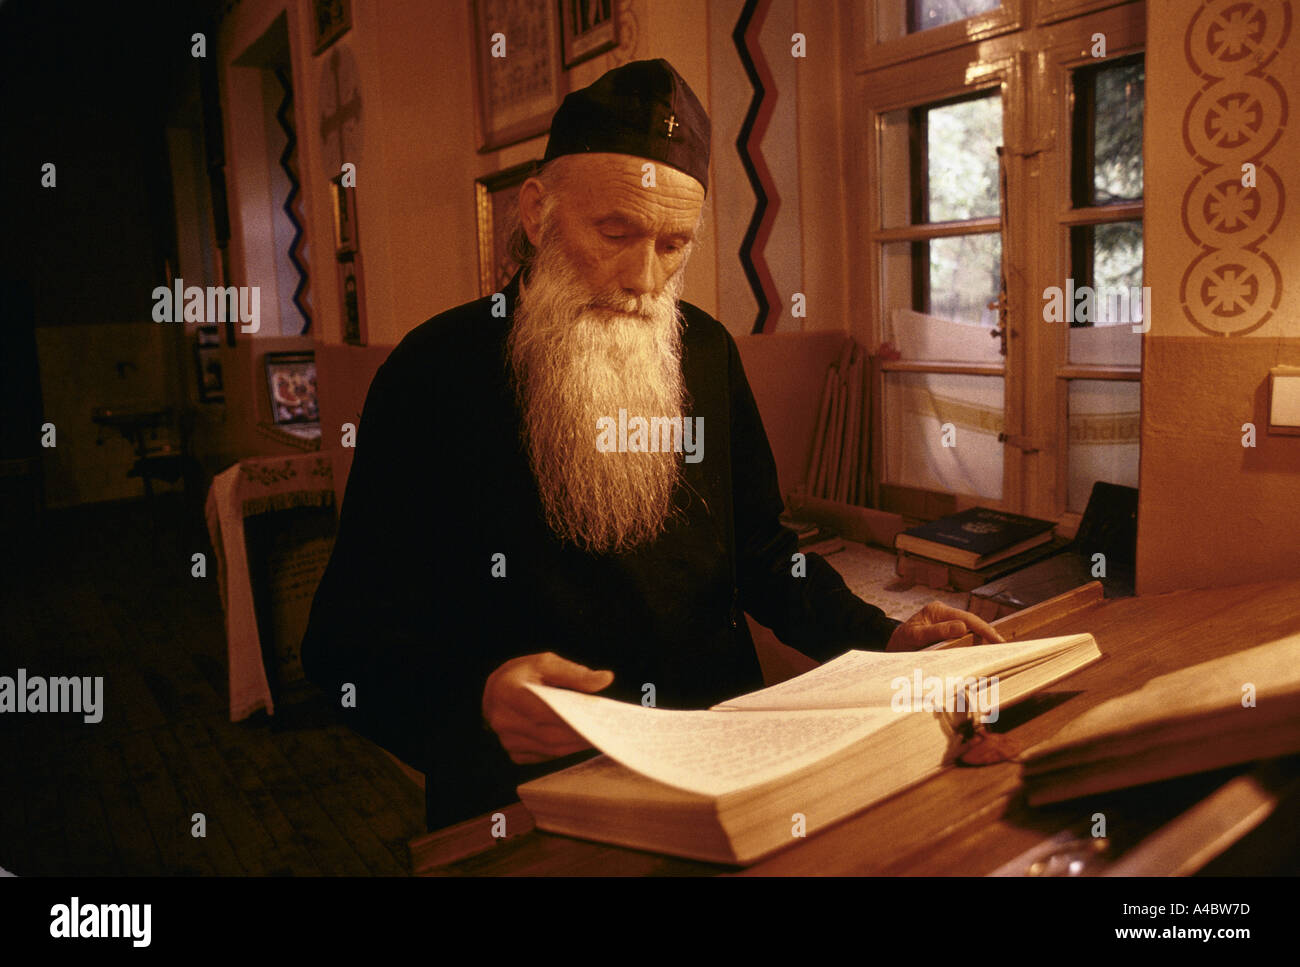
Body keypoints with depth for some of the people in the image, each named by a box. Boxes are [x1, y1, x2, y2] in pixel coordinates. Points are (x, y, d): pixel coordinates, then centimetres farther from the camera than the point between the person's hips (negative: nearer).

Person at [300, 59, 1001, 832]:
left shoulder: (707, 353, 7)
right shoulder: (436, 372, -7)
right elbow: (350, 637, -10)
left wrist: (886, 638, 0)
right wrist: (475, 698, -30)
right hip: (530, 795, -5)